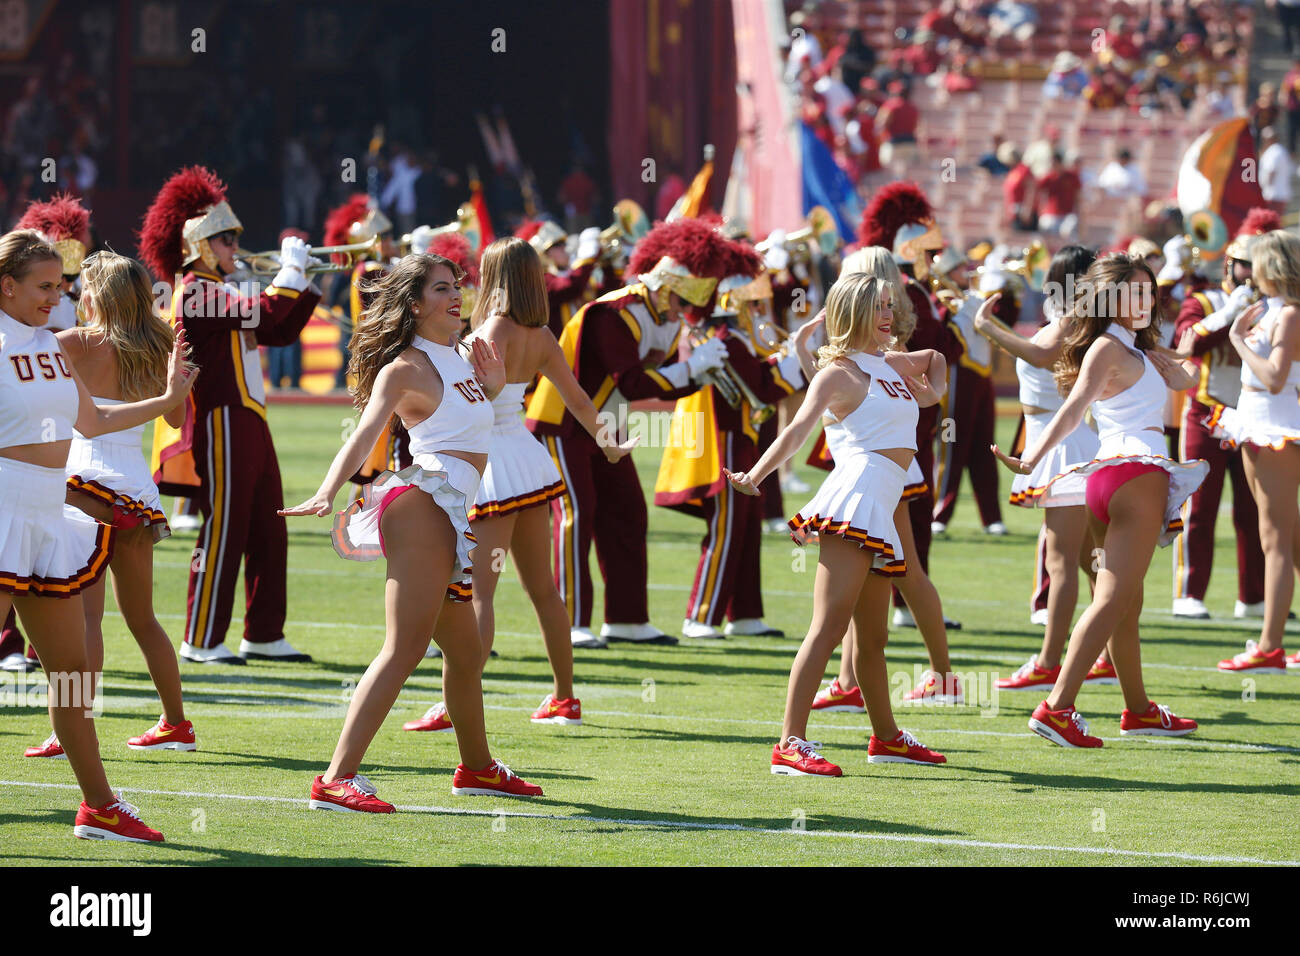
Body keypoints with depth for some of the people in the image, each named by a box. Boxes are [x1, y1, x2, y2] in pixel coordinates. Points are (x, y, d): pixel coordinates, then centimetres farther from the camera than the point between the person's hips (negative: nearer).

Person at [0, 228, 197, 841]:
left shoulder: (51, 347, 15)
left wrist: (168, 399, 26)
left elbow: (90, 421, 26)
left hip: (50, 515, 8)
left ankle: (98, 807, 23)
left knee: (72, 667, 14)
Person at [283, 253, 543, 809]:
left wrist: (493, 390, 17)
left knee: (466, 652, 22)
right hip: (423, 503, -9)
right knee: (404, 649, -18)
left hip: (451, 514, 9)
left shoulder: (456, 359, 20)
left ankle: (476, 767, 41)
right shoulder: (406, 368, -6)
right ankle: (337, 779, -25)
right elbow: (364, 435, -20)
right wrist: (327, 493, -36)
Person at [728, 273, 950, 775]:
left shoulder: (894, 364, 23)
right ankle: (791, 743, -24)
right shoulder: (840, 371, -1)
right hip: (855, 497, -9)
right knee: (829, 625, -17)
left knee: (872, 637, 21)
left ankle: (886, 736, 35)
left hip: (880, 510, 9)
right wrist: (755, 475, -31)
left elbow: (934, 358, 47)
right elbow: (798, 428, -15)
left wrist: (932, 388, 25)